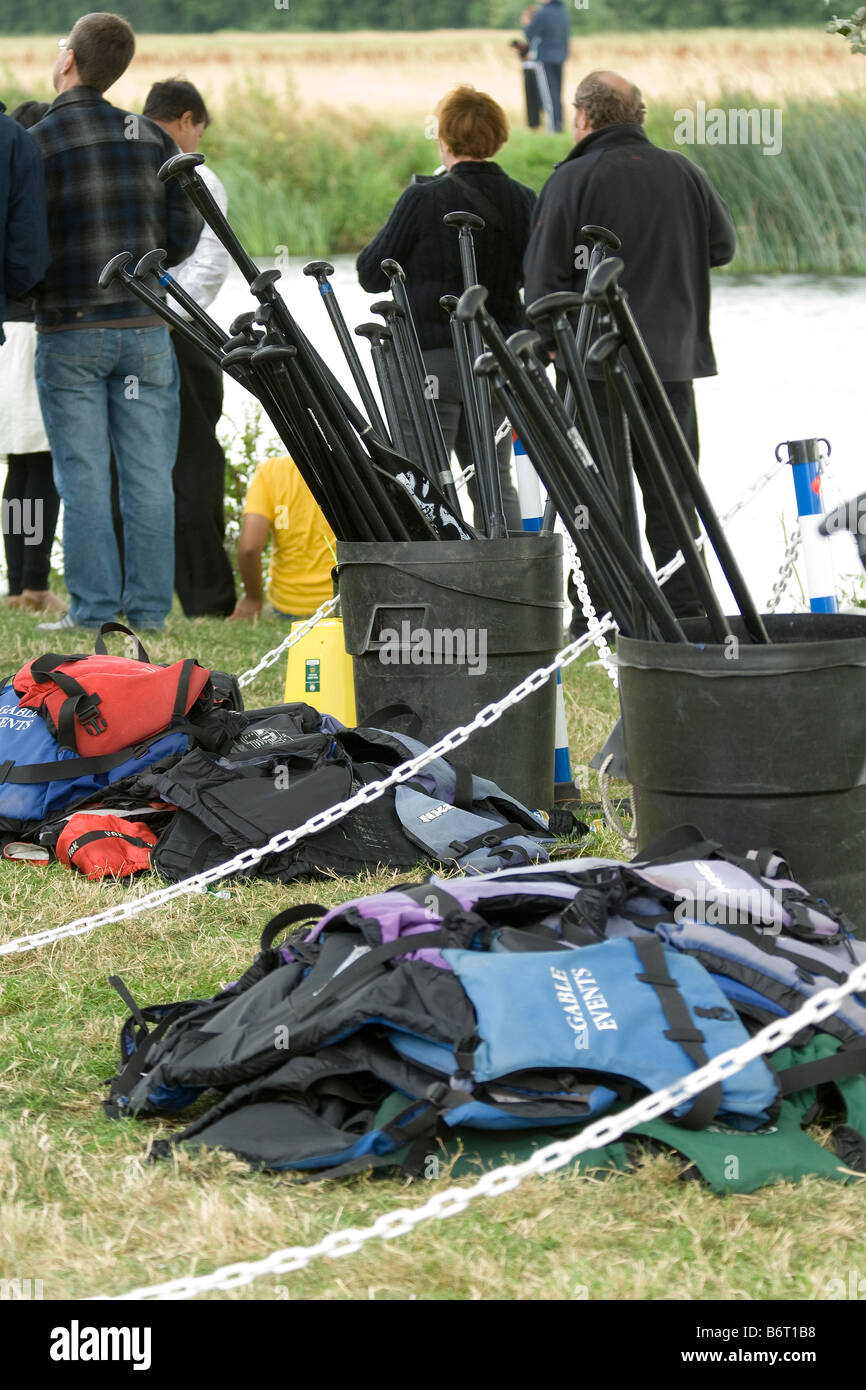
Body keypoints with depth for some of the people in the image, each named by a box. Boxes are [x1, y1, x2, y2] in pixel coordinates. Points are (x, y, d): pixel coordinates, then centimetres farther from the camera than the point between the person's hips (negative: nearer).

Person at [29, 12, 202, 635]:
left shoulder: (37, 141, -7)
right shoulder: (152, 137, 6)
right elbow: (185, 229, 5)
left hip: (70, 329, -3)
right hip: (144, 326, 3)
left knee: (83, 474, 1)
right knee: (148, 473, 4)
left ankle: (93, 608, 0)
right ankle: (149, 607, 4)